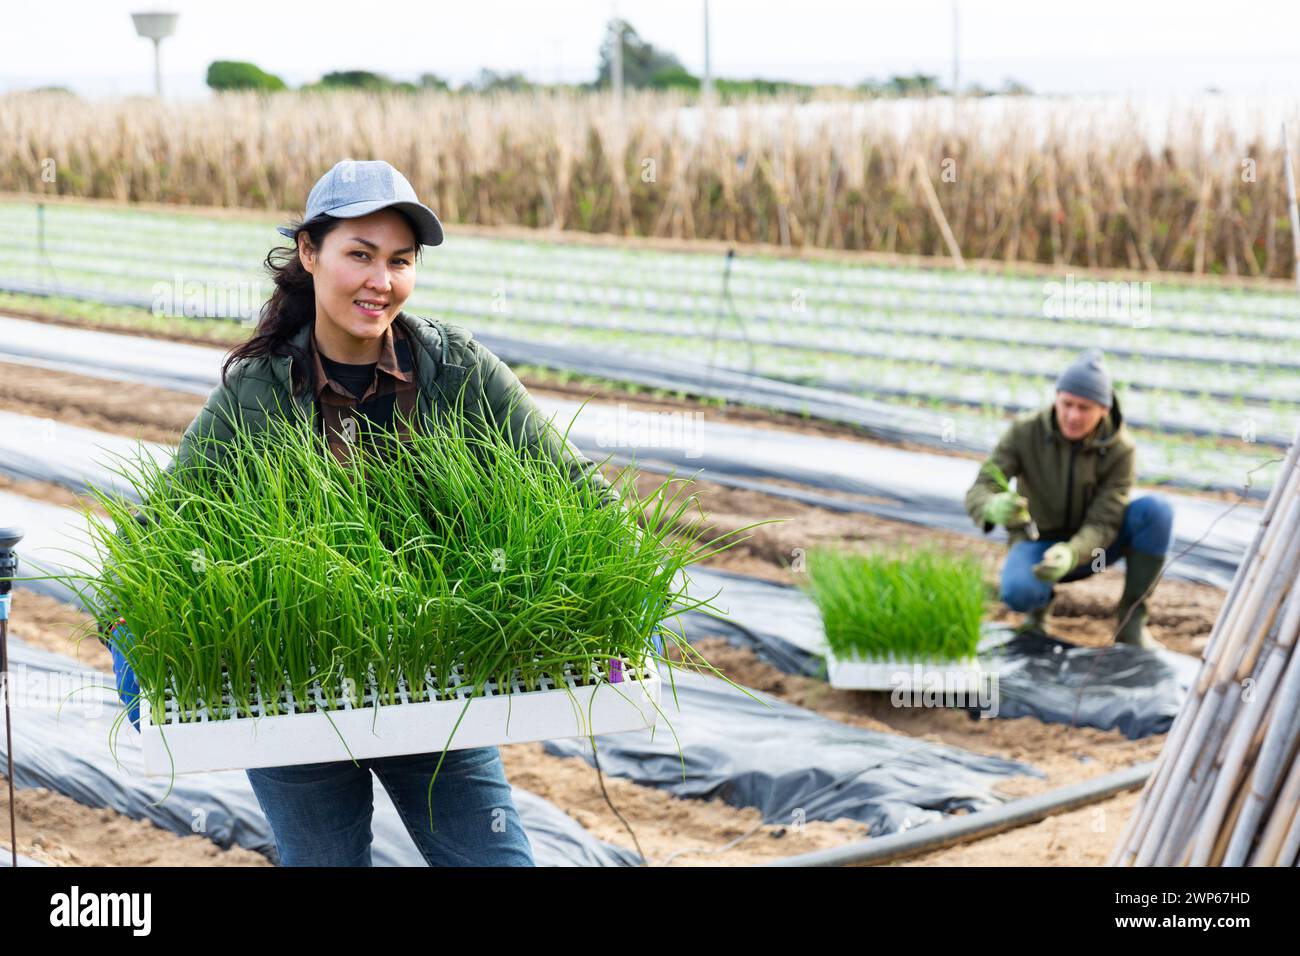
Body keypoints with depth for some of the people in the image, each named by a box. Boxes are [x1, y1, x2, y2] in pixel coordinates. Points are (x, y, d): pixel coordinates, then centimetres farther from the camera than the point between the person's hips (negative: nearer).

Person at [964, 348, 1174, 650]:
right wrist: (994, 508, -50)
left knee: (1155, 509, -28)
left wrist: (1070, 555, -45)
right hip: (1038, 543, -1)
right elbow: (978, 494, -24)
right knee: (1018, 593, -38)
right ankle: (1042, 595, 3)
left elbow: (1103, 525, -22)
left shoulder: (1120, 449, -19)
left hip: (1088, 546, 1)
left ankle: (1131, 622, -14)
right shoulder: (1025, 431, -20)